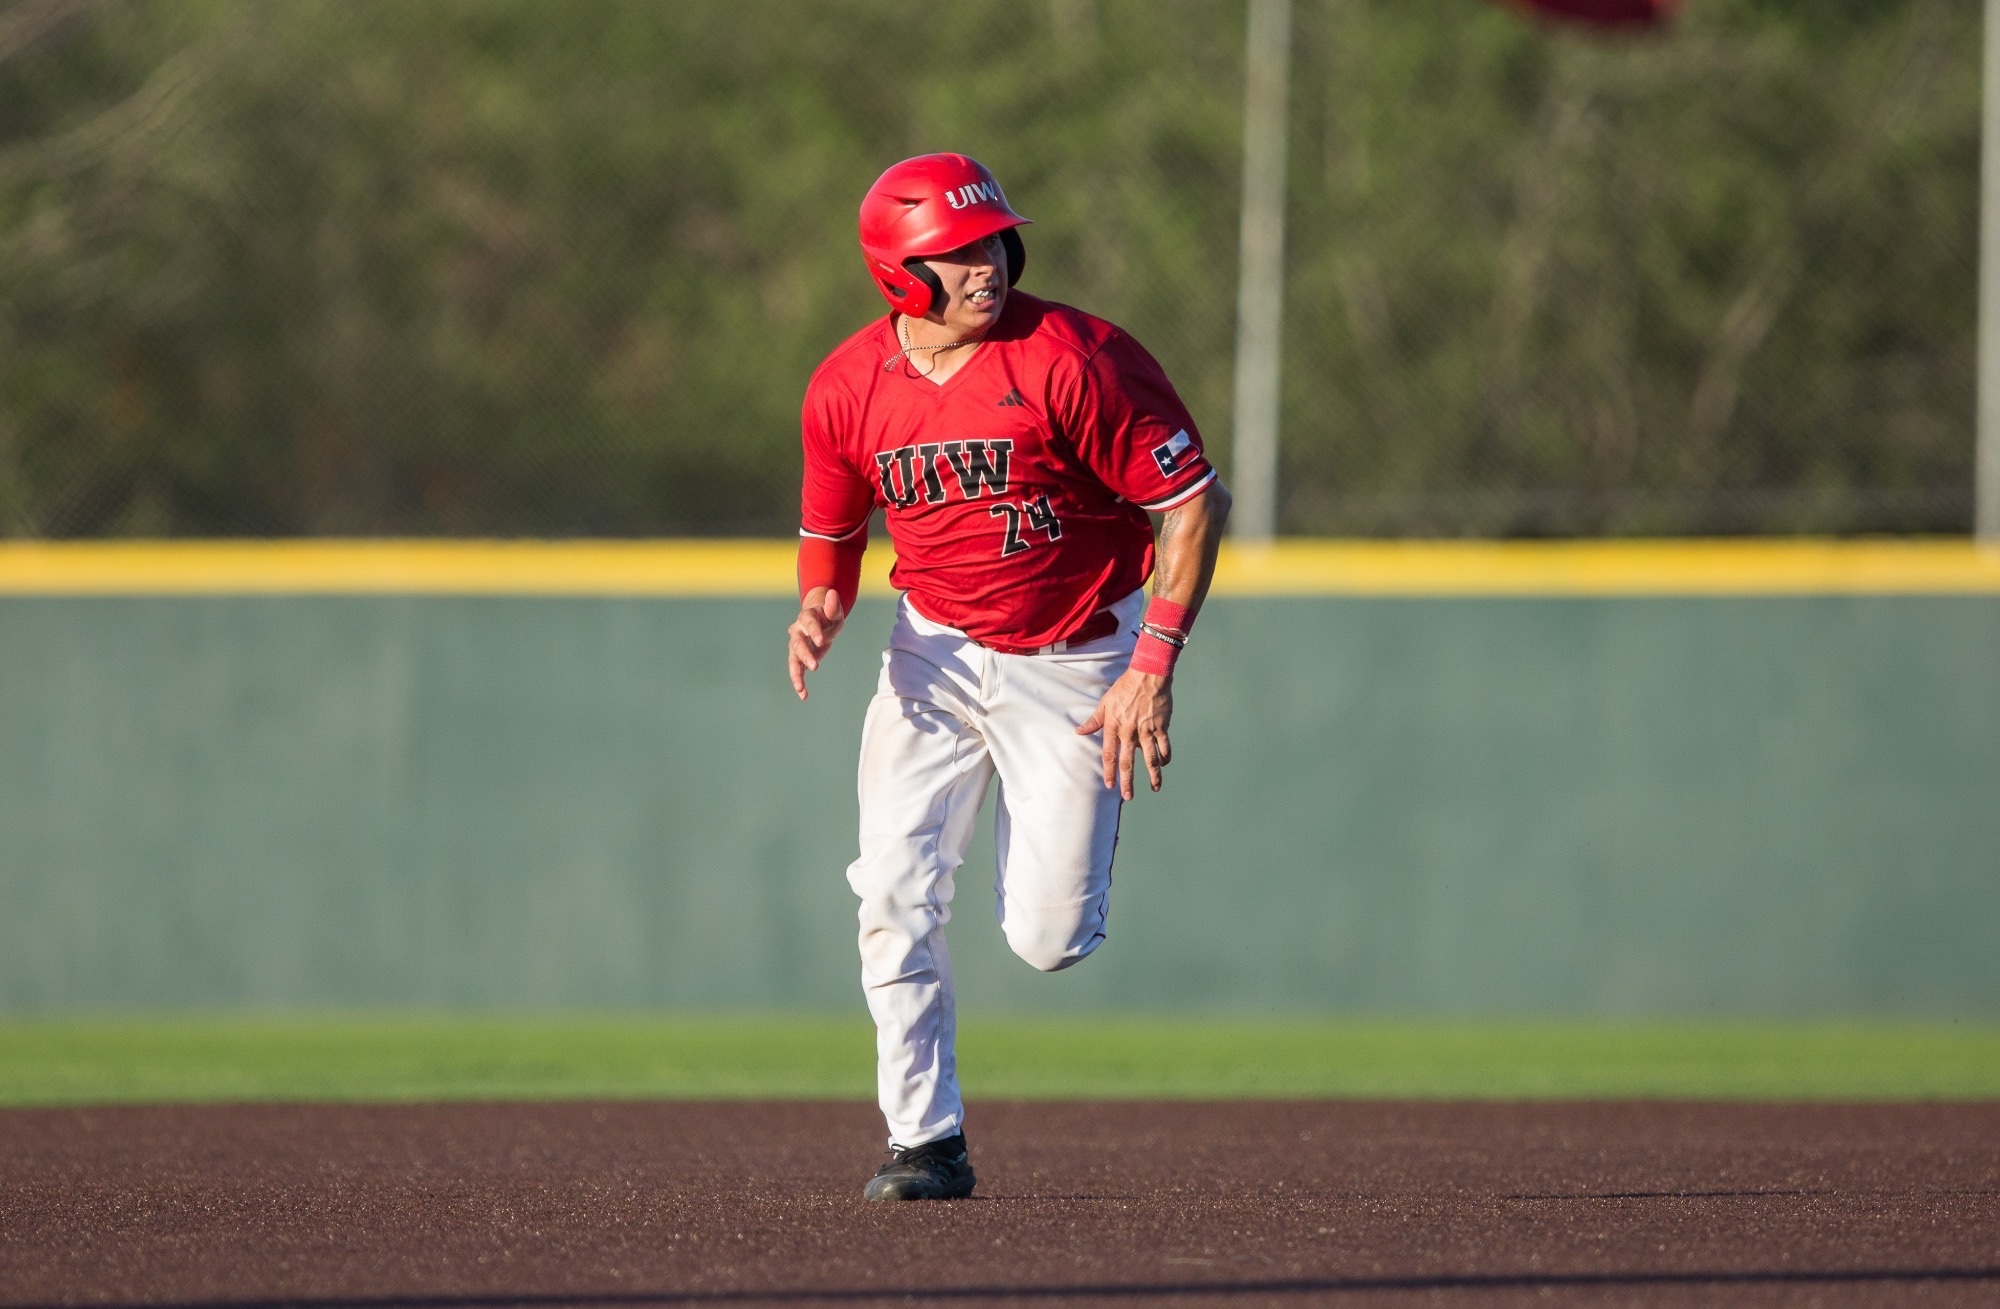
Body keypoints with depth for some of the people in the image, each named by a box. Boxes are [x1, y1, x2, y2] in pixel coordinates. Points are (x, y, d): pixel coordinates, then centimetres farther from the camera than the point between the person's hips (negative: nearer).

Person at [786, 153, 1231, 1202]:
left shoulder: (1070, 361, -21)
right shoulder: (847, 389, -8)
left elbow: (1195, 503, -16)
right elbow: (832, 536, 9)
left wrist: (1152, 668, -21)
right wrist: (820, 608, -14)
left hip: (1073, 662, -3)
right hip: (934, 653, 3)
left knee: (1047, 940, -4)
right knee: (895, 893, -13)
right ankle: (926, 1143, -3)